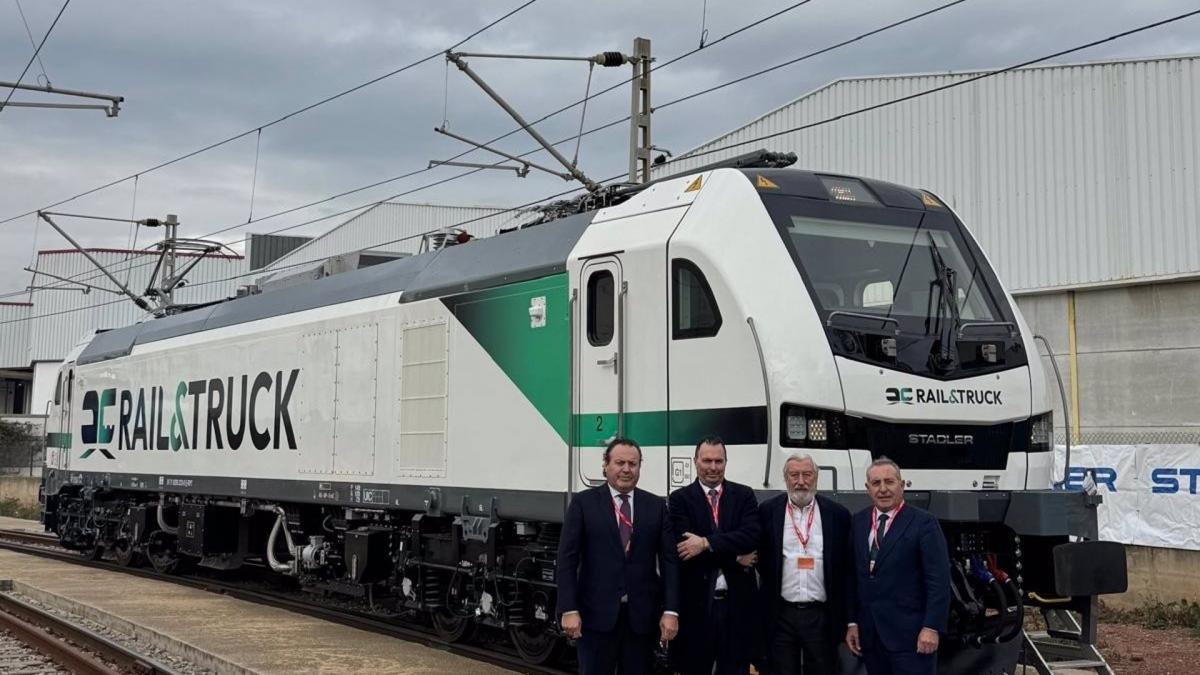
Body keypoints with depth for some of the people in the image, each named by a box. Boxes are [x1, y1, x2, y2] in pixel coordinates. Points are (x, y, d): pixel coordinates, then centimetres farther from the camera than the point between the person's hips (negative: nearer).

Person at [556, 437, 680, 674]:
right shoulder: (584, 503, 1)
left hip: (642, 615, 2)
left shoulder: (657, 506, 8)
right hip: (597, 614, -2)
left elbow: (669, 560, 3)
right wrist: (569, 610, -10)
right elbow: (567, 559, -2)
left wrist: (671, 610, -5)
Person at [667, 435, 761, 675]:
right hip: (696, 603, -1)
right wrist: (735, 557, -11)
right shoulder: (679, 499, 2)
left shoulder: (744, 495, 8)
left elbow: (752, 536, -8)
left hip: (737, 602, 2)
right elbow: (684, 547, -10)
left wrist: (706, 543, -17)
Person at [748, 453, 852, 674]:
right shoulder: (768, 511, 1)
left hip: (822, 615, 0)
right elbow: (759, 557, 10)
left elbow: (846, 567, 5)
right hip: (781, 614, 0)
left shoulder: (838, 514, 3)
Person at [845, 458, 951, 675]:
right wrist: (852, 622, 8)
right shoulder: (858, 522, 10)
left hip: (910, 634, -5)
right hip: (869, 633, 5)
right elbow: (854, 576, 12)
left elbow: (939, 580, -10)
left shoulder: (924, 523, -6)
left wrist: (931, 627, -15)